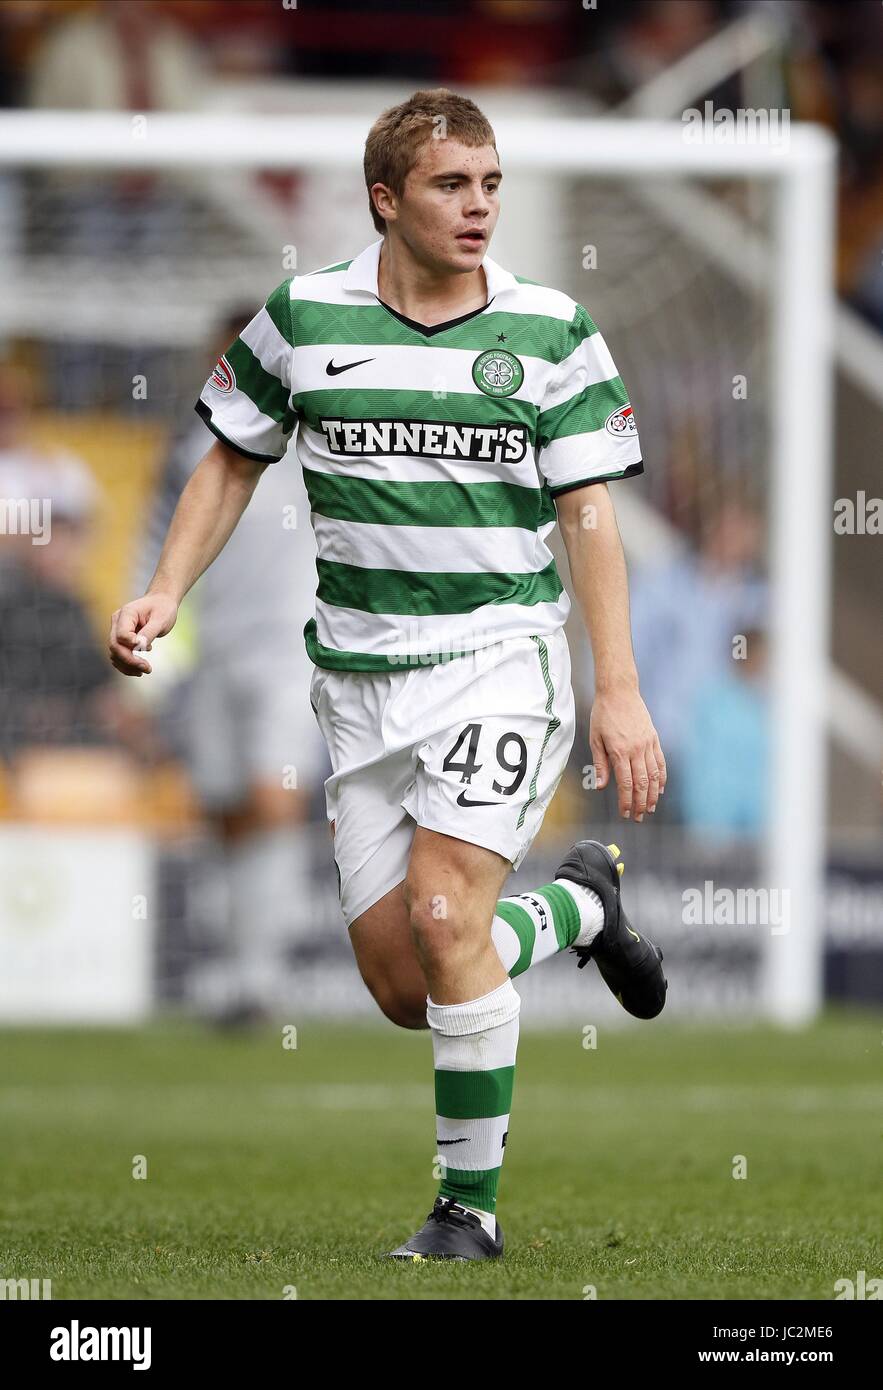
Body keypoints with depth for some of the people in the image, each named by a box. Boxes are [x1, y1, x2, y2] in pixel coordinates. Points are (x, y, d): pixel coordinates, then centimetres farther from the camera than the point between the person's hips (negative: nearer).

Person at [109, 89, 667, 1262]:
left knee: (443, 910, -21)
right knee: (402, 985, 1)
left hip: (501, 654, -3)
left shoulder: (552, 332, -3)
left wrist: (620, 693, -7)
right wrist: (165, 593, 1)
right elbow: (233, 463, 14)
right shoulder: (302, 318, 1)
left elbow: (589, 515, -2)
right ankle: (577, 904, 33)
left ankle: (472, 1202, -7)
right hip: (360, 675, 3)